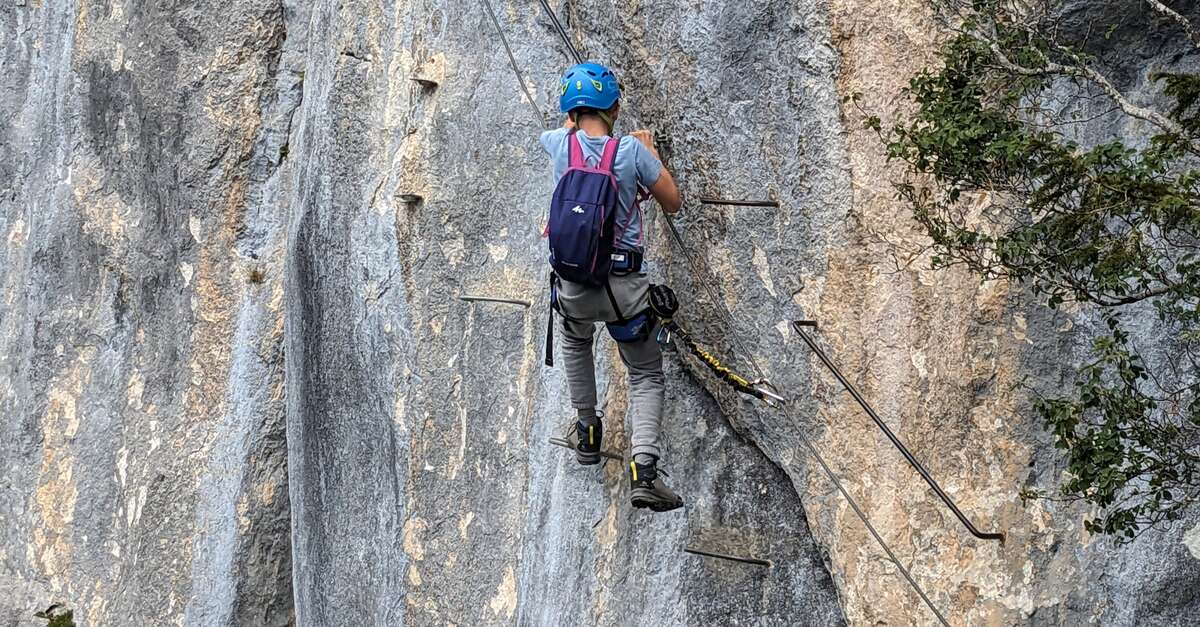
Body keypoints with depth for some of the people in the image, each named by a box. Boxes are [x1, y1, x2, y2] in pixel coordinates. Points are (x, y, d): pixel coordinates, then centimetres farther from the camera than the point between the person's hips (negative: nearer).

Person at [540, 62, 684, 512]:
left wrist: (576, 120, 47)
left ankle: (587, 433, 40)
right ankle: (644, 470, -5)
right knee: (646, 376, 14)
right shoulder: (632, 150, -10)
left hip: (573, 285, 2)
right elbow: (673, 203, 4)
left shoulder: (559, 143, -2)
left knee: (576, 343, 37)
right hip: (626, 286, -2)